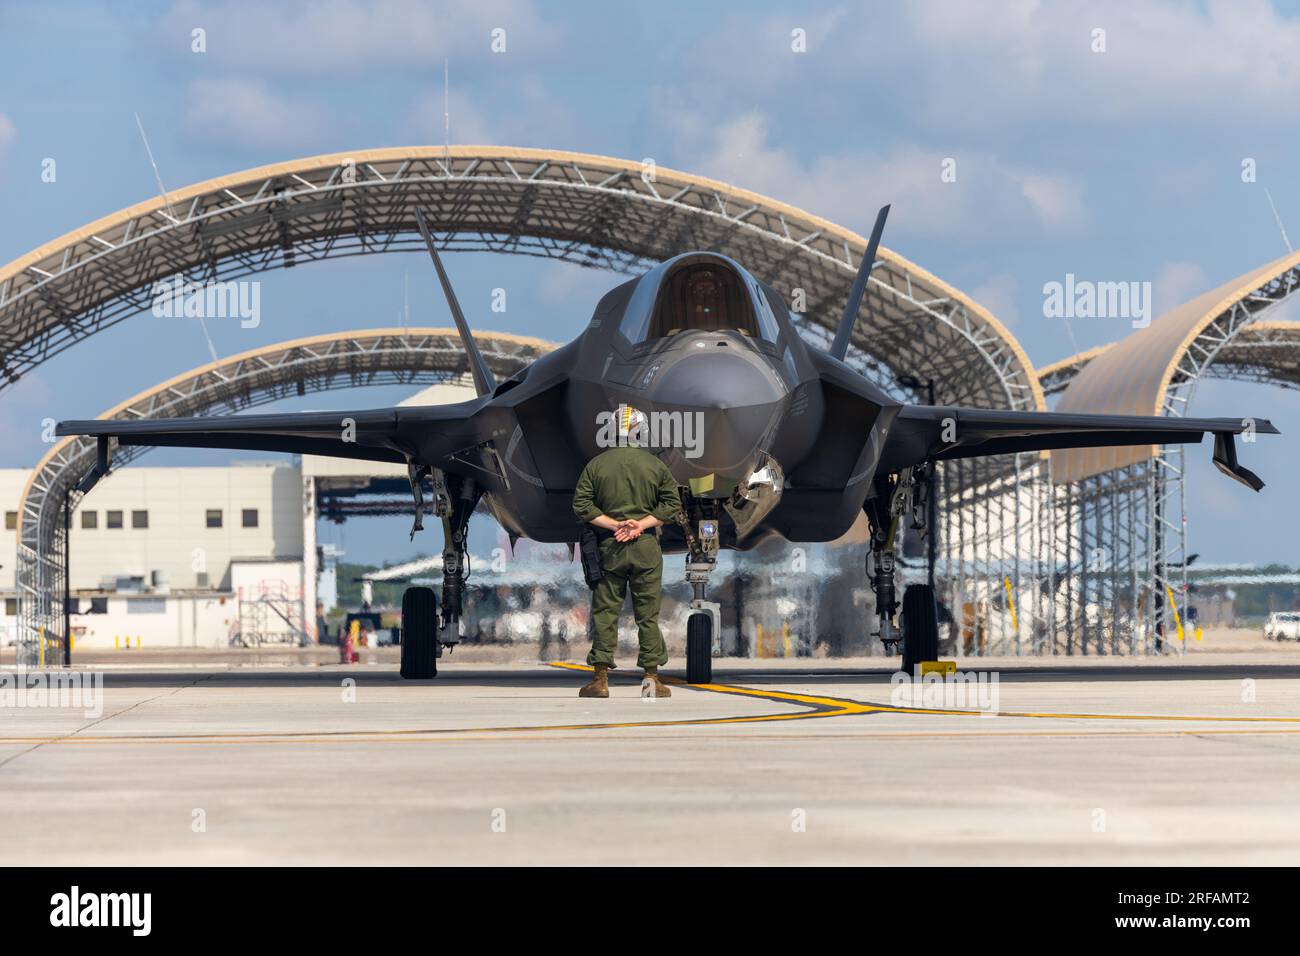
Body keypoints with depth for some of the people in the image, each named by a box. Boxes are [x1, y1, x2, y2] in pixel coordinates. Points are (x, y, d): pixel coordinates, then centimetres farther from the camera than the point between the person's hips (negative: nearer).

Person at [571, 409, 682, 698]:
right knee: (648, 614, 6)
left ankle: (601, 678, 1)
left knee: (605, 613, 4)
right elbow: (672, 503, -1)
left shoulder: (596, 465, 1)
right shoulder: (655, 465, 1)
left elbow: (581, 506, -4)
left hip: (609, 546, 0)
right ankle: (652, 677, 7)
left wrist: (613, 524, -5)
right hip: (647, 547, 0)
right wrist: (641, 524, -5)